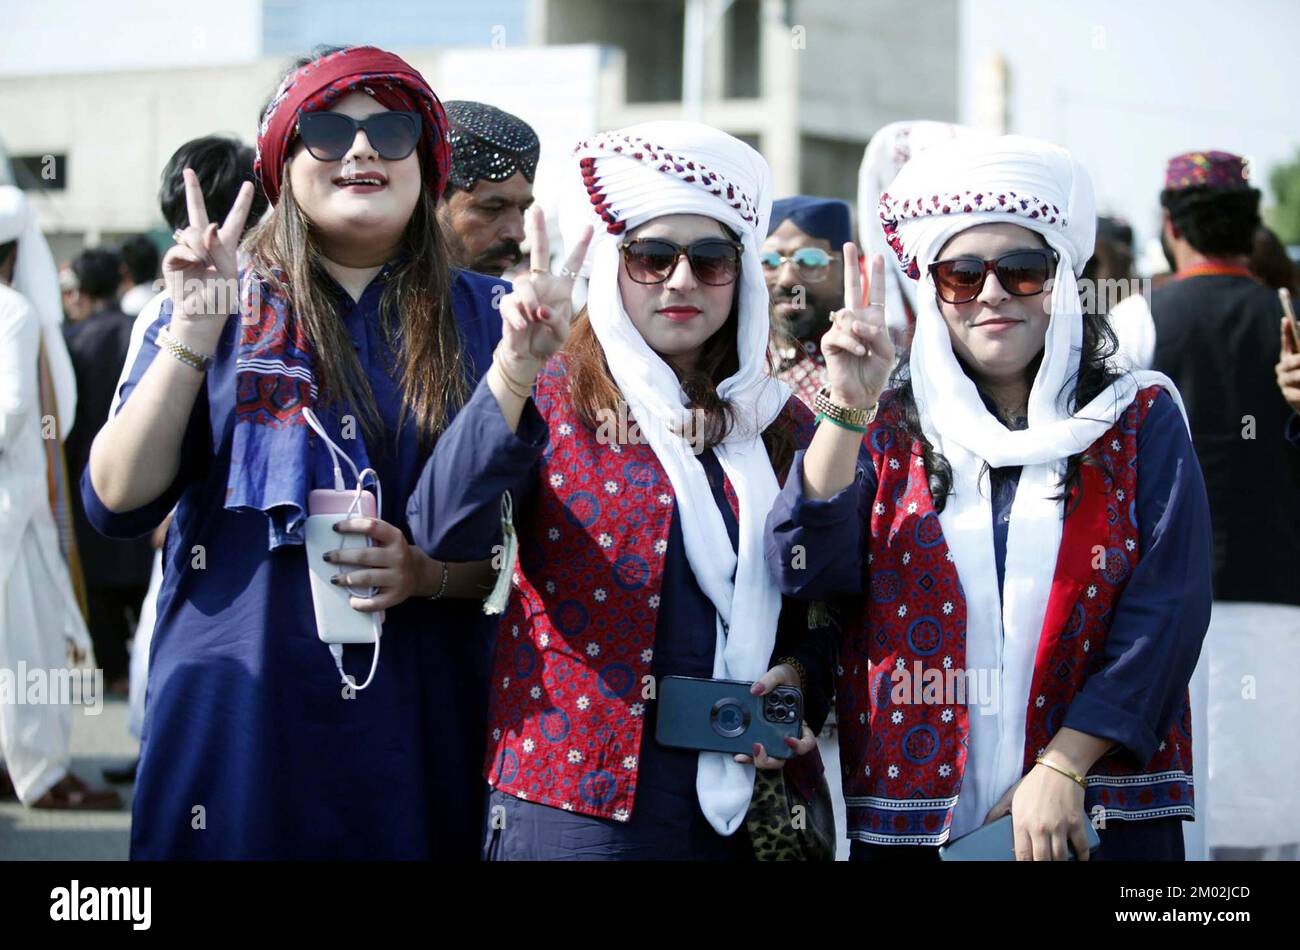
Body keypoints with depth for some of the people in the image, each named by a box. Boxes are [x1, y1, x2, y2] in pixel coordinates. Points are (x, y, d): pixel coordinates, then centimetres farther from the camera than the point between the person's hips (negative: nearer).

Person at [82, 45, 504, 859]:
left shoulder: (483, 319, 6)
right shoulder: (223, 308, 5)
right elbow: (118, 502, -4)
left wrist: (429, 572, -12)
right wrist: (195, 332, -12)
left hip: (420, 724, 1)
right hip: (241, 720, 0)